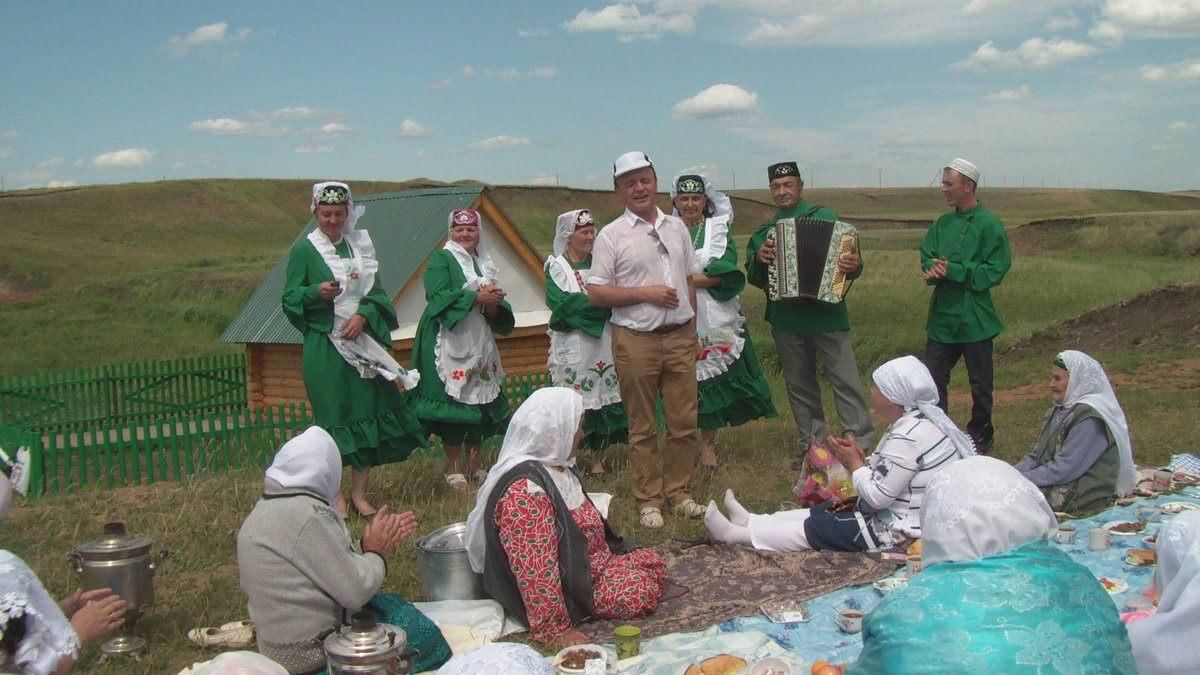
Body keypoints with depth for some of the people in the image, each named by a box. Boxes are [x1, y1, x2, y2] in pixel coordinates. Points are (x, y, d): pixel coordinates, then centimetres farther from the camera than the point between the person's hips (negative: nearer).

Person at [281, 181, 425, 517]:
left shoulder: (361, 243, 11)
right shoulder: (303, 249, 0)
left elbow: (377, 291, 10)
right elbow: (289, 298, -3)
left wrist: (363, 315, -9)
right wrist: (317, 293, -22)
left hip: (363, 341, 4)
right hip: (325, 346, -4)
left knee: (368, 411, 4)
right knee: (334, 416, -2)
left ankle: (359, 492, 15)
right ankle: (336, 495, 10)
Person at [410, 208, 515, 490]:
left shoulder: (484, 263, 19)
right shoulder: (440, 259, 1)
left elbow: (497, 313, 16)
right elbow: (439, 296, -16)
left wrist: (493, 302, -7)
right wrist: (476, 297, -17)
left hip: (479, 342, 6)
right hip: (449, 341, -6)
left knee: (480, 400, 6)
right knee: (453, 401, -7)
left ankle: (474, 464, 16)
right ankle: (454, 468, -1)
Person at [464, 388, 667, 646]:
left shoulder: (557, 466, 2)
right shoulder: (526, 491, -32)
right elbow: (535, 572, -31)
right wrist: (554, 630, -27)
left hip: (590, 562, 10)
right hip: (566, 584, -10)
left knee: (654, 563, 11)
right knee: (641, 593, -16)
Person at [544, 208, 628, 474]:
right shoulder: (557, 267, 1)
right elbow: (561, 302, -14)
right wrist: (599, 303, -16)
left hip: (602, 343, 4)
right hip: (572, 346, -4)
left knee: (602, 397, 5)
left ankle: (597, 458, 15)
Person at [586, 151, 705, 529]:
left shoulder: (676, 227, 14)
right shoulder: (611, 236, -2)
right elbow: (596, 293, -7)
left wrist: (691, 325, 13)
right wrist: (646, 293, -13)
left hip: (680, 337, 4)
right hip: (636, 341, -4)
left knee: (684, 421, 6)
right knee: (643, 427, 4)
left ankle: (679, 492, 21)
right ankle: (648, 500, 14)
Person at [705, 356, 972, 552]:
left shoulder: (910, 436, -27)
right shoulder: (921, 420, 6)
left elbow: (878, 495, -25)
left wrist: (854, 463, -9)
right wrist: (861, 459, -3)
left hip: (899, 531, -10)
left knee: (814, 528, -2)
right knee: (820, 512, 15)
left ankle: (735, 534, 7)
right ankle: (750, 521, 25)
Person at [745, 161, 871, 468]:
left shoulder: (824, 216, 2)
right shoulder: (764, 231, 13)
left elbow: (847, 255, -2)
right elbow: (754, 278, 13)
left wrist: (854, 266, -24)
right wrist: (759, 259, -7)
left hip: (827, 315, -4)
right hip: (786, 320, 4)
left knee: (846, 380, -5)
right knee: (799, 386, 12)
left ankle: (860, 445, 1)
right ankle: (811, 445, 23)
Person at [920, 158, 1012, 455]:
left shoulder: (989, 225, -10)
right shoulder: (942, 224, 9)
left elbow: (995, 272, -15)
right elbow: (927, 256, 7)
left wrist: (953, 271, -21)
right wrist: (932, 270, -16)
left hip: (974, 319, -5)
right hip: (942, 317, 5)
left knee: (980, 385, 10)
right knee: (933, 381, 9)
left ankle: (981, 437, 26)